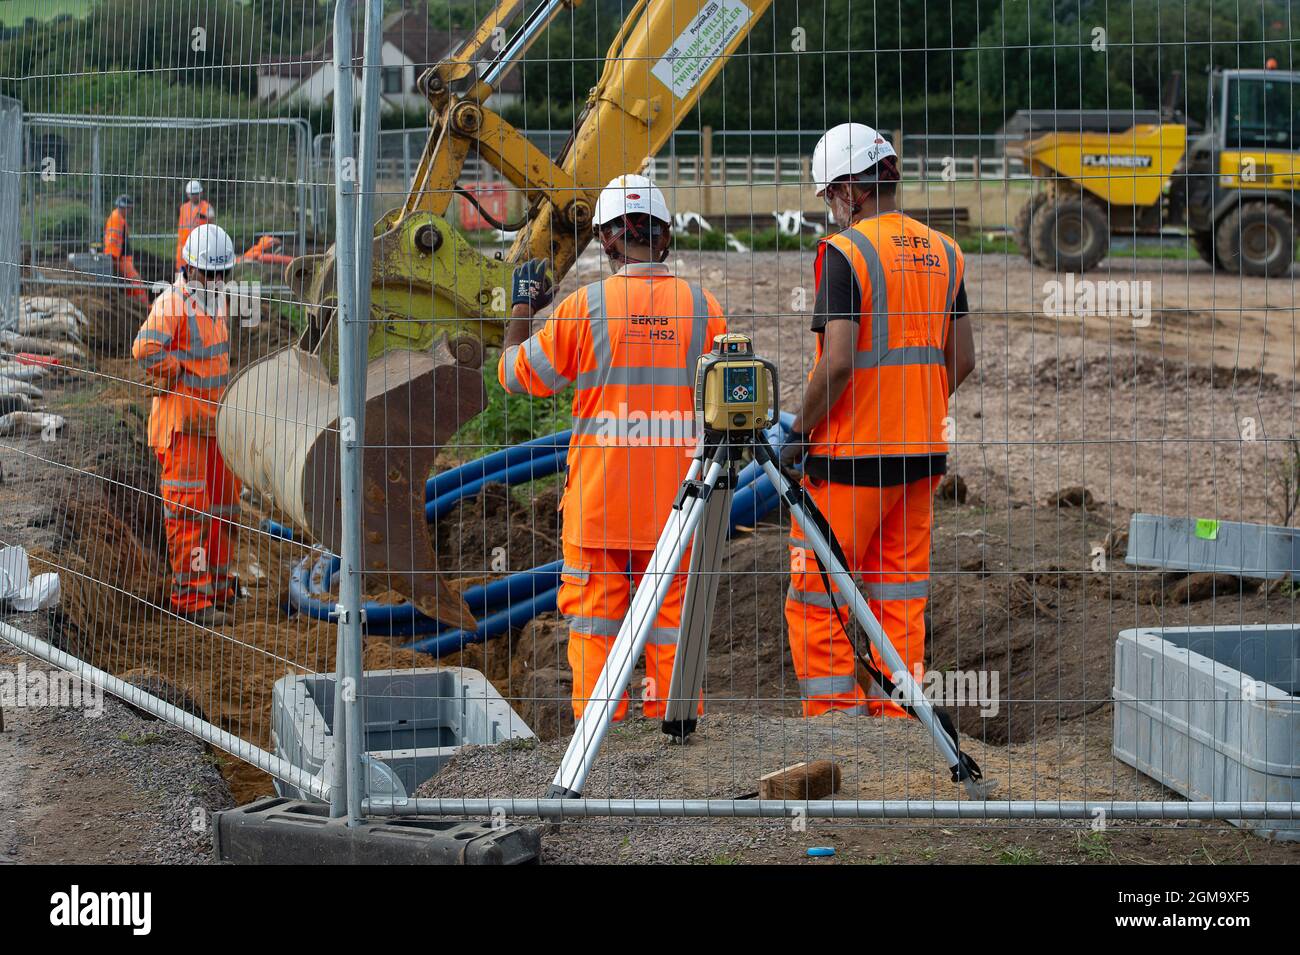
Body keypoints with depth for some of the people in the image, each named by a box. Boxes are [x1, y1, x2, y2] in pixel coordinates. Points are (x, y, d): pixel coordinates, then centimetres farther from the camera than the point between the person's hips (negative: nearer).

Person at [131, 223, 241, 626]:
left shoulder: (216, 300, 12)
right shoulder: (173, 303, -17)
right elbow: (145, 350, -31)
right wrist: (179, 375, -17)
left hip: (215, 420, 9)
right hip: (182, 424, -9)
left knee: (222, 502, 16)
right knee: (188, 509, -7)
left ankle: (218, 584, 29)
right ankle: (191, 596, -5)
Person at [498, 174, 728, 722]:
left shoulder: (585, 307, -6)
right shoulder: (701, 307, 0)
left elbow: (514, 375, 7)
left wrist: (521, 307, 21)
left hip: (599, 496, -2)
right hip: (676, 500, 2)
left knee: (595, 622, 4)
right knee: (672, 621, 8)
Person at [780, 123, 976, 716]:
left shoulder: (844, 252, -13)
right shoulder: (943, 252, 9)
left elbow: (838, 361, -20)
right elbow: (961, 360, 11)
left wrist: (800, 431, -9)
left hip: (850, 451, -7)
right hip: (922, 451, 7)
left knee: (816, 600, 2)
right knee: (899, 599, 11)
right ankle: (894, 719, 11)